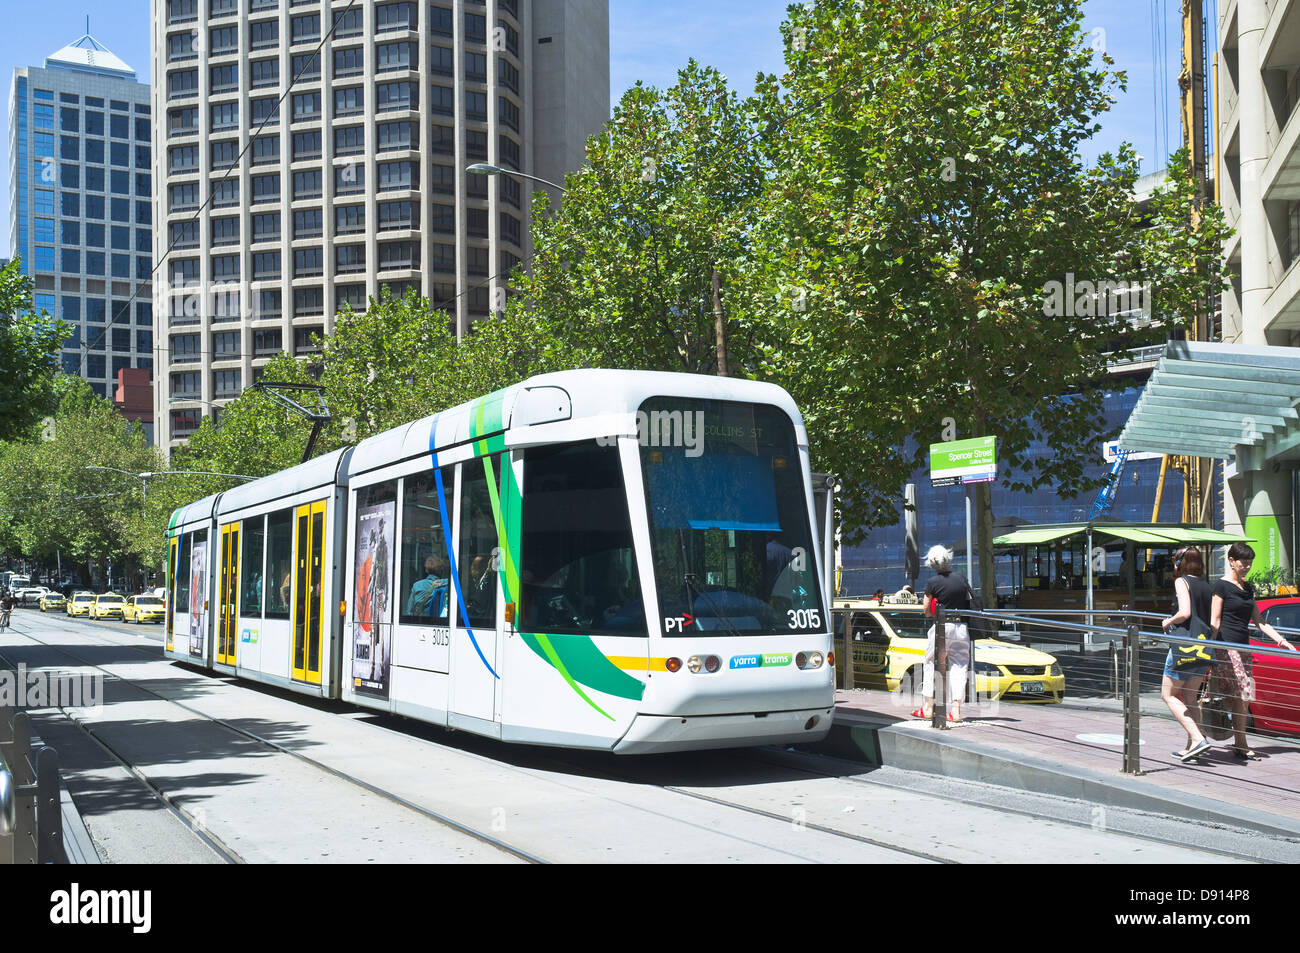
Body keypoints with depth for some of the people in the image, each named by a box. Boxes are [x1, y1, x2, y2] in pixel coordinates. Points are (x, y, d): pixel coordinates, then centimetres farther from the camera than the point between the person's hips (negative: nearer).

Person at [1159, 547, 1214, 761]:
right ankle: (1190, 747, 11)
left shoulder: (1182, 581, -4)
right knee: (1189, 698, 15)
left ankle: (1197, 739, -12)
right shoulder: (1207, 586, 15)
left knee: (1169, 695, 2)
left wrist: (1168, 622, 1)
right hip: (1204, 647, 7)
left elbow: (1184, 613, -17)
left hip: (1184, 646, -7)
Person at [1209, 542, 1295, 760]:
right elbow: (1214, 622, -9)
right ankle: (1241, 746, -6)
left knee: (1240, 697, 6)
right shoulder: (1222, 586, -7)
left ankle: (1238, 744, 11)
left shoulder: (1247, 588, 16)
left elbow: (1258, 621, 20)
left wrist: (1281, 641, 12)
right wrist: (1211, 651, -13)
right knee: (1242, 694, -11)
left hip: (1243, 646, 8)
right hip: (1226, 646, -8)